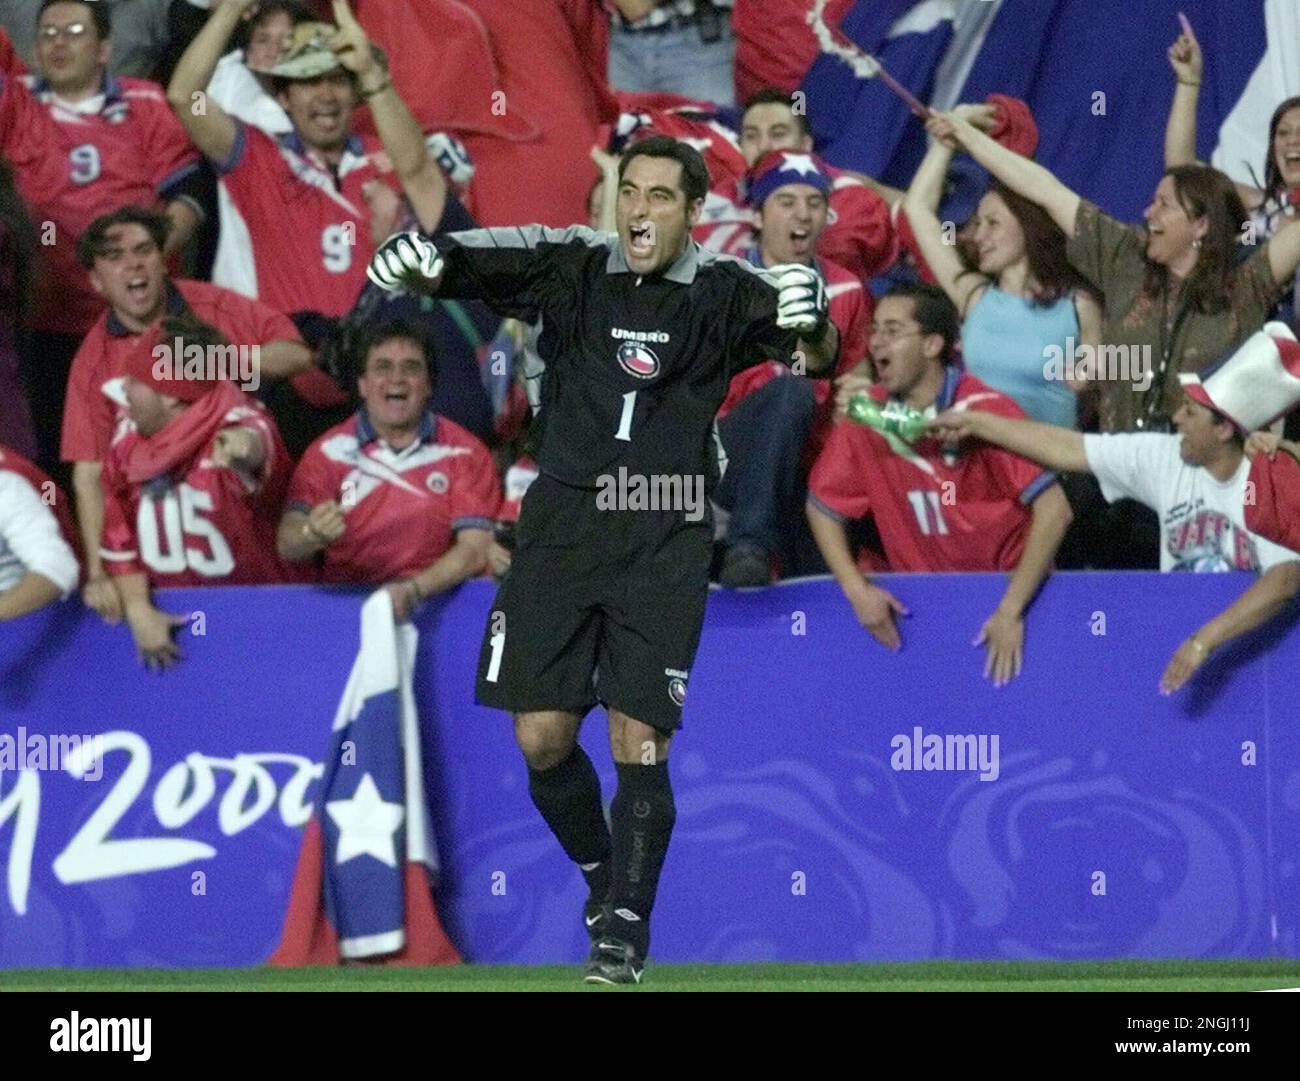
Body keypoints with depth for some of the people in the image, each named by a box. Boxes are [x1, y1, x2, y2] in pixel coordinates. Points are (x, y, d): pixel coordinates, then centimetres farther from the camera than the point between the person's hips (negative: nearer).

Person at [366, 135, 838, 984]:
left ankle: (628, 924, 4)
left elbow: (817, 355, -13)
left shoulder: (724, 293, -1)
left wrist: (813, 324, -37)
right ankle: (602, 876, 26)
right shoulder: (571, 268, 3)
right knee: (542, 738, 1)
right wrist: (422, 260, -31)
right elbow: (469, 265, -8)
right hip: (563, 524, 2)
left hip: (664, 541, -2)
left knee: (639, 741, -8)